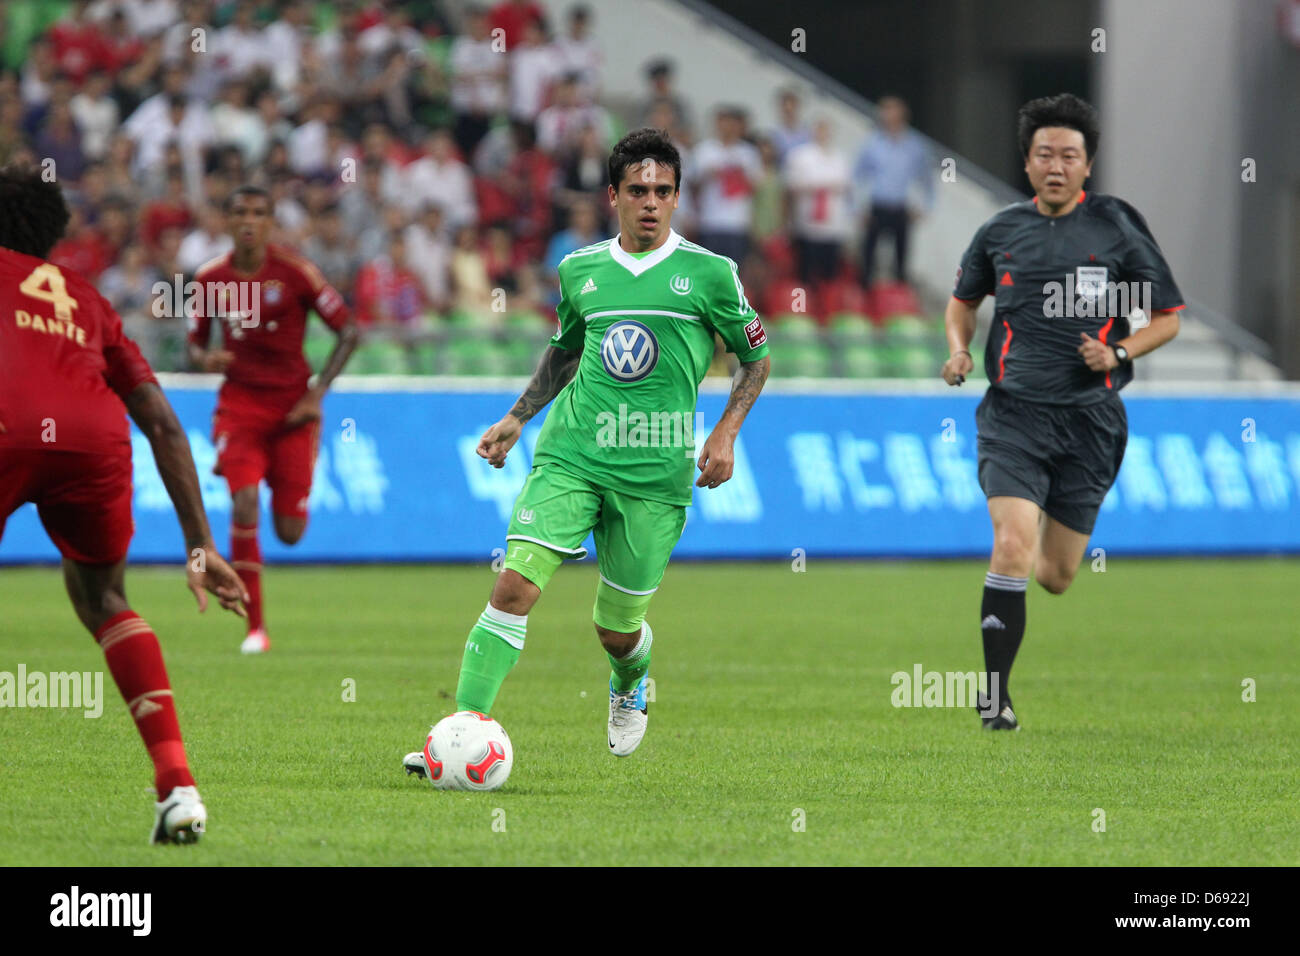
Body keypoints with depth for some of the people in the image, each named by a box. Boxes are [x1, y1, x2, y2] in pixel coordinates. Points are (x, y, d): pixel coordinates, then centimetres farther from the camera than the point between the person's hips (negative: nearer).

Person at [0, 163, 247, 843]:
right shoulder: (88, 301, 36)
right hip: (95, 436, 4)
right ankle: (177, 785, 11)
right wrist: (200, 546, 29)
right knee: (101, 599, 26)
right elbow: (162, 424, 29)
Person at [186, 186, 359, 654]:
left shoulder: (295, 272, -8)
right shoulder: (210, 278, -1)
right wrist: (205, 359, -14)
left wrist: (317, 392, -10)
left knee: (290, 532, -1)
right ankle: (255, 628, -12)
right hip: (239, 401, 1)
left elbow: (349, 331, -3)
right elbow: (194, 347, 11)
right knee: (245, 504, -21)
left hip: (292, 404, -1)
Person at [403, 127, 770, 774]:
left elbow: (756, 359, 10)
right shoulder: (580, 270, 9)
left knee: (618, 631, 7)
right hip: (570, 454, 2)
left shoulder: (708, 273, 0)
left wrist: (725, 434, -1)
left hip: (655, 472, -2)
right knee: (516, 582, -18)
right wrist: (517, 418, 19)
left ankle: (631, 686, 44)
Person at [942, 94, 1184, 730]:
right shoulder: (1001, 232, 6)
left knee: (1055, 577, 6)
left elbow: (1168, 317, 8)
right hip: (1013, 411, 0)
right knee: (1013, 545, -20)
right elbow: (963, 298, 23)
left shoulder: (1118, 228, 1)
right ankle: (995, 694, -11)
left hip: (1089, 419, 0)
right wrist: (958, 349, 4)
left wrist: (1119, 353, -10)